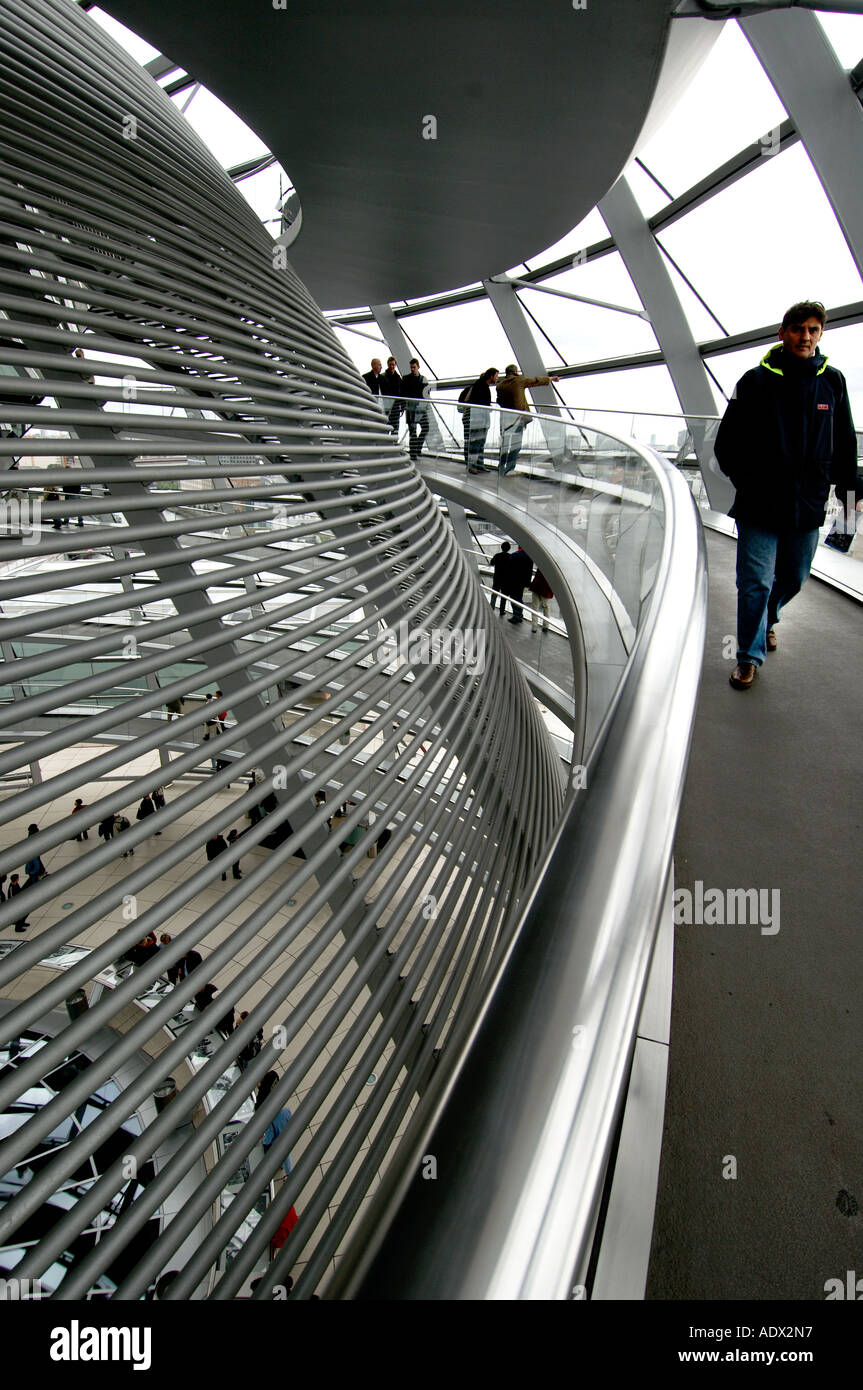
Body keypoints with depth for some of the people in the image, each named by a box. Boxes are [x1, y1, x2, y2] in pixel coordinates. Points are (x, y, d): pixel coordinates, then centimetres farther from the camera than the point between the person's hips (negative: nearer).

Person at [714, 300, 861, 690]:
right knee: (755, 582, -5)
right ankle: (749, 655, 9)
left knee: (793, 579, 16)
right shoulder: (756, 380, -2)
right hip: (759, 505, -4)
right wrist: (746, 482, -4)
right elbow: (727, 442, 2)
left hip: (808, 507, 4)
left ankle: (768, 618, 46)